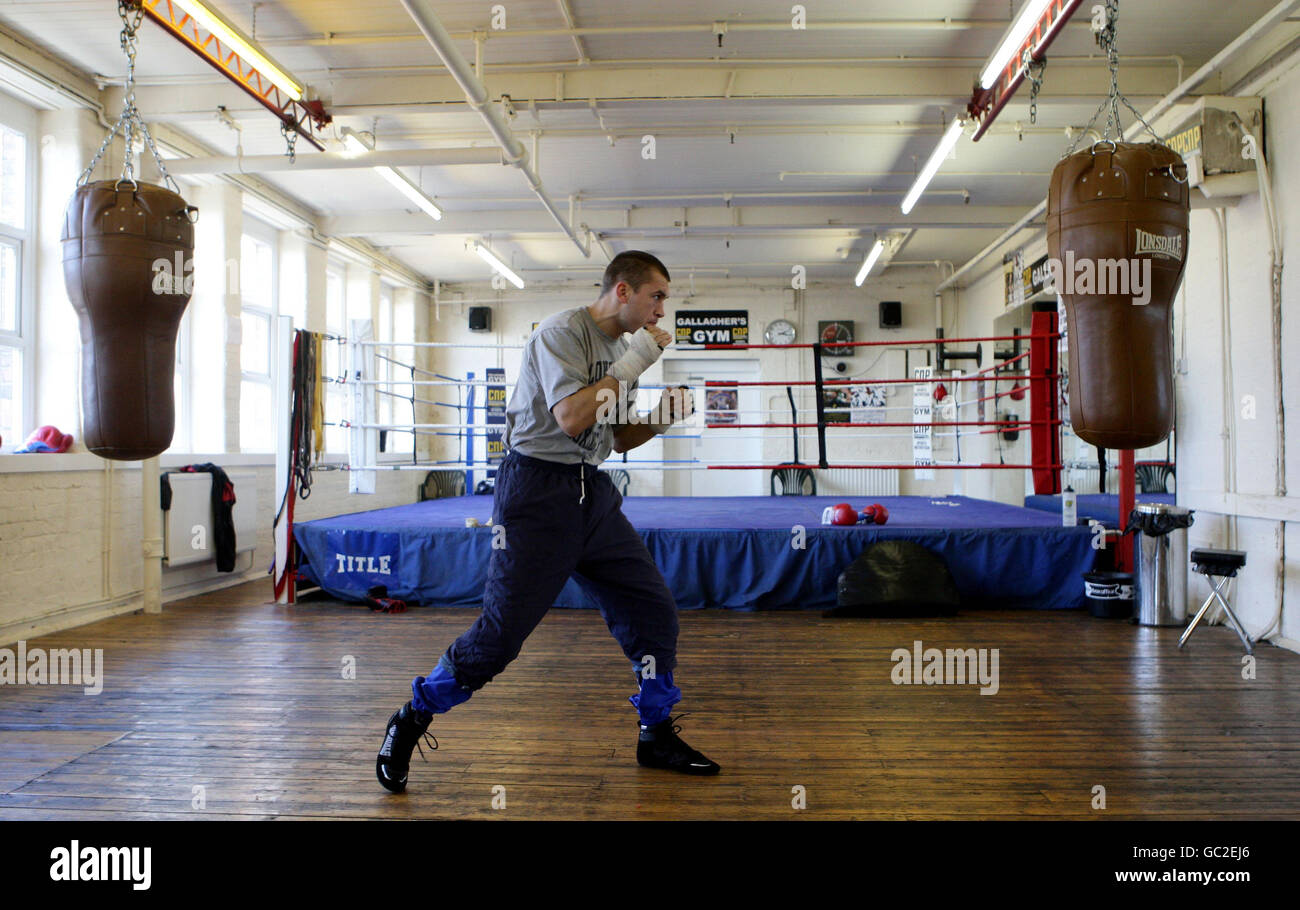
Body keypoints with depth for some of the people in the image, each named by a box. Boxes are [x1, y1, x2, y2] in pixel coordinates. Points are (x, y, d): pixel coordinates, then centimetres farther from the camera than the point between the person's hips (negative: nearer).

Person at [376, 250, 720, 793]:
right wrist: (633, 363, -19)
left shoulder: (622, 348, 13)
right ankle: (410, 722, 16)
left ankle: (657, 737, 21)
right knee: (500, 633, -6)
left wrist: (662, 418, 3)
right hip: (537, 491, -8)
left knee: (653, 609, 5)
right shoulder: (562, 332, -12)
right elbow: (570, 418, -24)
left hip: (592, 493, 8)